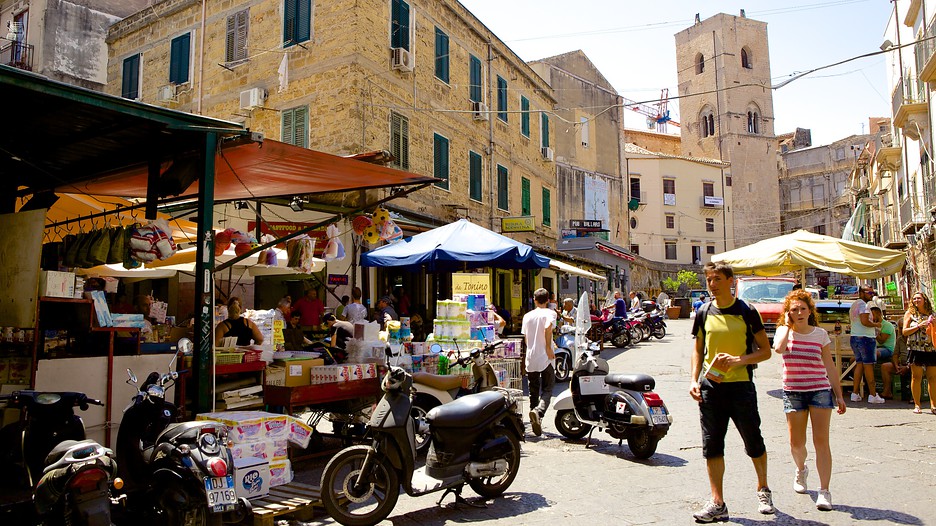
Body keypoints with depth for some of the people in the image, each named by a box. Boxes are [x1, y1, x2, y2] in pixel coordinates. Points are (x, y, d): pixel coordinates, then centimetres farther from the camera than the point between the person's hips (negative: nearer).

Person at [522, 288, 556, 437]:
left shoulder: (527, 315, 10)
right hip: (545, 358, -4)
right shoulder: (550, 313, -3)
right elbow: (548, 328, -22)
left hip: (530, 358, 4)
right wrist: (549, 348, -15)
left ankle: (535, 423, 14)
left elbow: (525, 337, 12)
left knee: (533, 391, 13)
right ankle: (539, 411, -24)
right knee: (547, 390, 3)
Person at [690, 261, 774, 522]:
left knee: (753, 442, 10)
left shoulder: (747, 312, -3)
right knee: (712, 445, 3)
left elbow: (765, 350, -2)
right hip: (710, 386, 3)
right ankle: (717, 503, 11)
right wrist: (694, 380, 2)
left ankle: (763, 489, 35)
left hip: (740, 385, -3)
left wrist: (738, 360, -18)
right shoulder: (704, 313, 7)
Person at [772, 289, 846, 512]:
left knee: (821, 441, -6)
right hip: (793, 392, 1)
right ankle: (801, 470, 38)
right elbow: (778, 348, -21)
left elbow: (830, 366, 7)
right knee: (796, 443, 6)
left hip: (820, 391, 0)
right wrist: (787, 325, -9)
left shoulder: (820, 334, 3)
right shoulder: (783, 331, 2)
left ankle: (824, 491, -1)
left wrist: (839, 395, 5)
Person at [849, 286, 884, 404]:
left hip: (854, 337, 9)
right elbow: (864, 321, -24)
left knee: (859, 364, 11)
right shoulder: (863, 305, -12)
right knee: (868, 365, -6)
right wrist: (876, 324, -7)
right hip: (865, 338, -9)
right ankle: (873, 395, -4)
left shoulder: (854, 305, 18)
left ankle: (855, 393, 9)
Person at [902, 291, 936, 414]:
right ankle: (917, 405, 3)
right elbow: (904, 331, 0)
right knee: (916, 377, -2)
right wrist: (919, 326, -11)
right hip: (916, 349, -3)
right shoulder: (910, 313, 7)